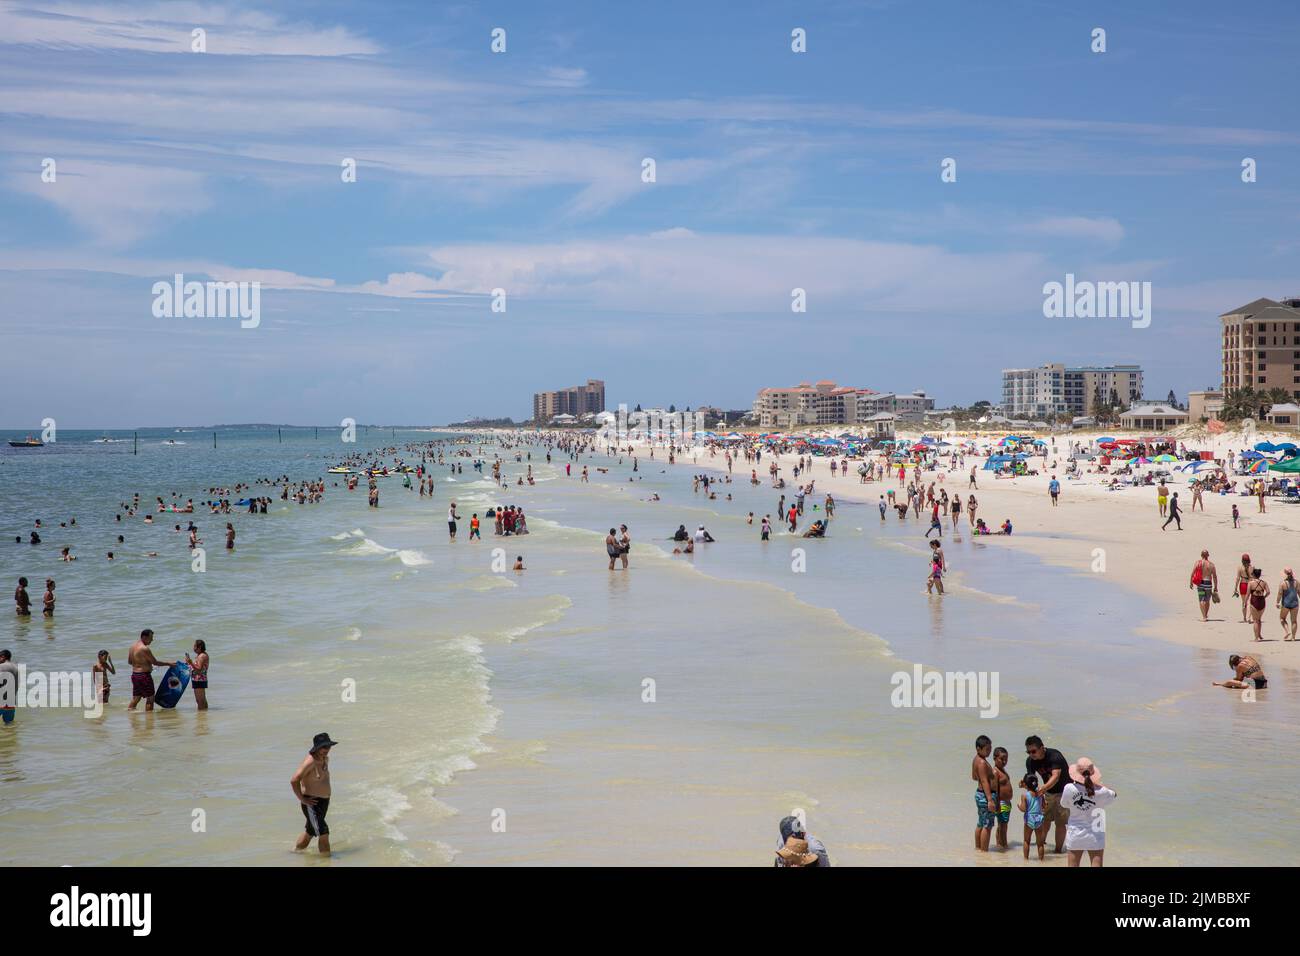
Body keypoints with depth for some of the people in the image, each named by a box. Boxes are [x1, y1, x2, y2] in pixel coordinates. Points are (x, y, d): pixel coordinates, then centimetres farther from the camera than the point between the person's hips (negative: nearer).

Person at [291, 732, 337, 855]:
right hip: (311, 803, -9)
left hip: (324, 802, 9)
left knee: (309, 832, 21)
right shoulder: (310, 762, -21)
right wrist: (302, 799, -20)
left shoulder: (325, 759, 7)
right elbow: (294, 780, -26)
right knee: (323, 833, -14)